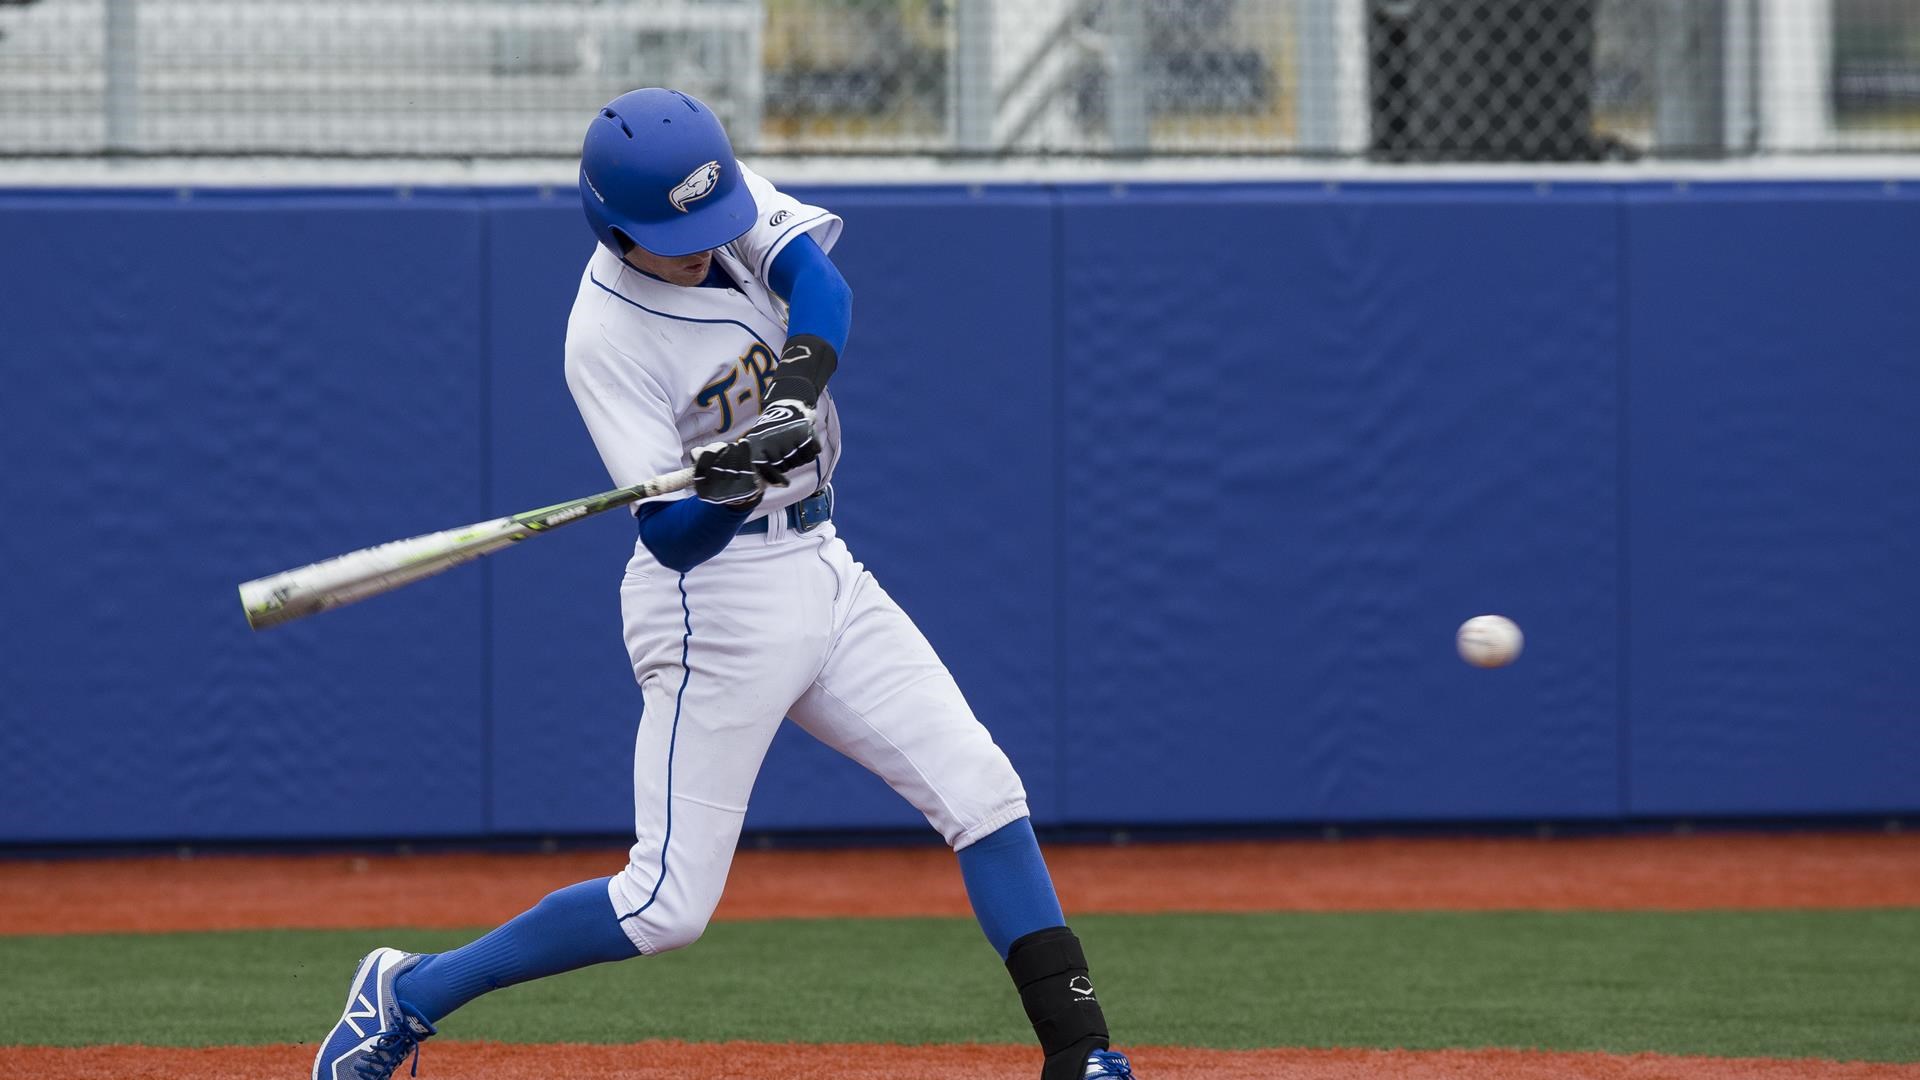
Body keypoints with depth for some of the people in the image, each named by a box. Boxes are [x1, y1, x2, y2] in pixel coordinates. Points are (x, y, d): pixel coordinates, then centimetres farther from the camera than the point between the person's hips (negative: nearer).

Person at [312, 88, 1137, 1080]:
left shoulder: (726, 197, -3)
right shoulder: (606, 338, -20)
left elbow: (821, 288, -20)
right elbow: (671, 538, -22)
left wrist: (796, 389, -37)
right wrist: (728, 486, -44)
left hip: (822, 571, 7)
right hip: (716, 598, -7)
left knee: (980, 788, -2)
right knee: (668, 905, -8)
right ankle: (409, 995, 6)